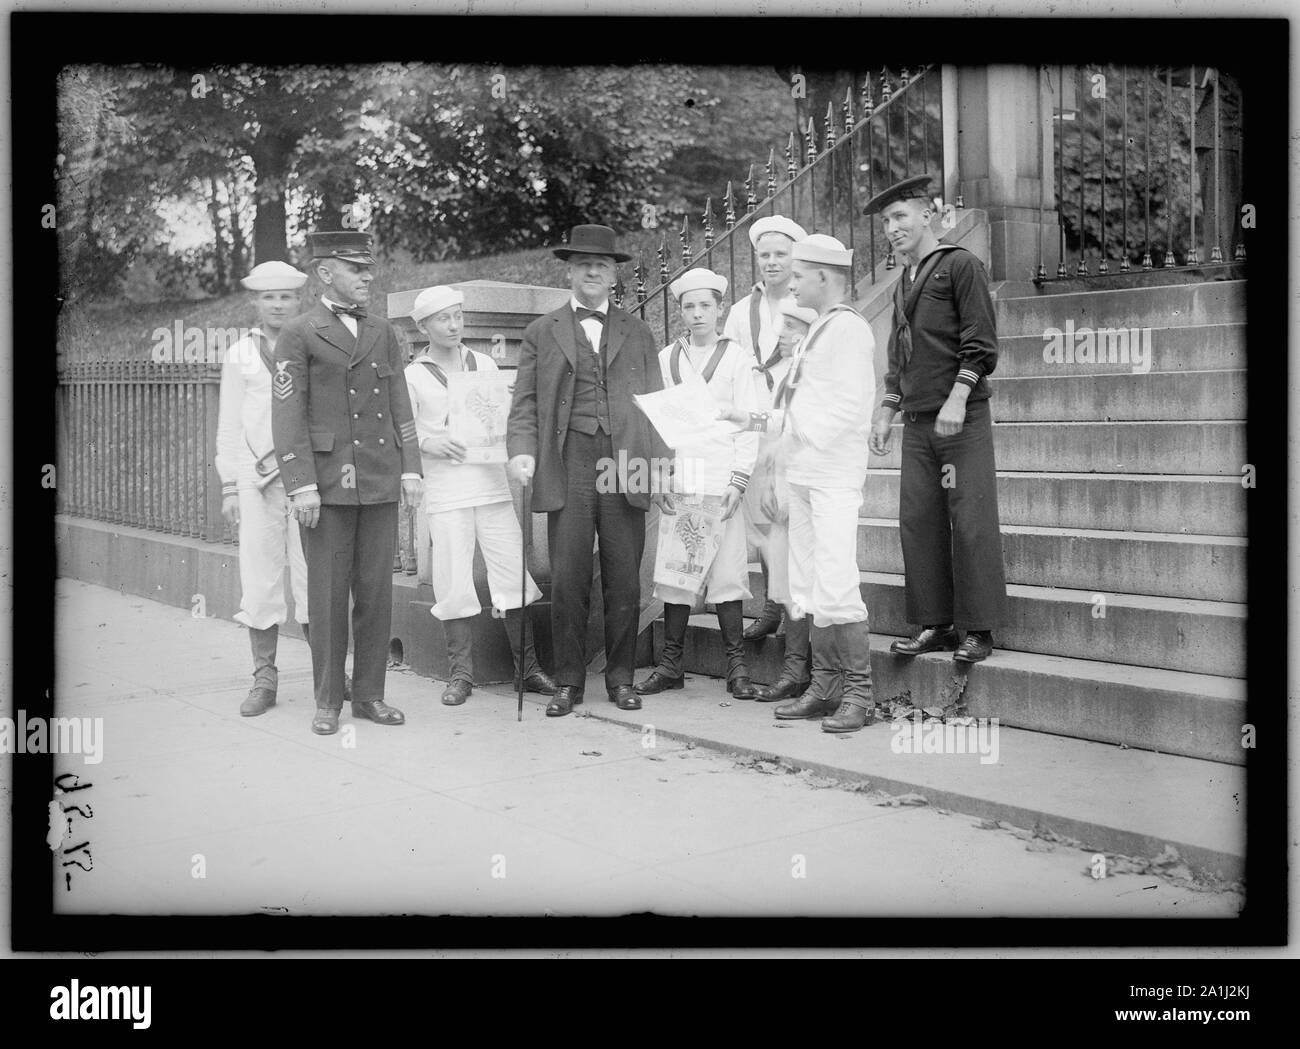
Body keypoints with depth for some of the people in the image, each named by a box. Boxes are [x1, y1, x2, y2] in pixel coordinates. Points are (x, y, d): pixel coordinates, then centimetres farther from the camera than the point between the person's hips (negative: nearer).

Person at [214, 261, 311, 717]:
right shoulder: (239, 355, 12)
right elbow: (229, 427, 12)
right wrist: (229, 487, 5)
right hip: (256, 478, 1)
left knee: (312, 574, -3)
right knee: (259, 576, 2)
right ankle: (264, 679, 11)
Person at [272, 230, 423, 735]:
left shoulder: (383, 333, 14)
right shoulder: (298, 335, -1)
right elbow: (287, 415, -6)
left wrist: (410, 468, 7)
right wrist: (301, 484, -13)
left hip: (380, 483, 4)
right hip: (327, 482, -4)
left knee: (376, 591, 6)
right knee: (328, 594, 1)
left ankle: (369, 695, 17)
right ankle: (327, 701, 12)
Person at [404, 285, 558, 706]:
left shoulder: (484, 364, 13)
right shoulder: (413, 375, 5)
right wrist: (430, 442, -16)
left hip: (491, 484, 2)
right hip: (445, 492, -2)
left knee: (512, 573, -1)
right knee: (454, 582, -2)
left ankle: (527, 667, 8)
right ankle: (460, 674, 10)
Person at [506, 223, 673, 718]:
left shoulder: (637, 333, 16)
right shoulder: (541, 332, 13)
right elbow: (525, 402, 8)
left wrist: (658, 467, 5)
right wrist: (522, 450, -10)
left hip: (626, 468, 1)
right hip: (567, 467, -1)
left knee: (624, 581, 3)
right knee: (567, 580, -2)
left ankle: (621, 677, 15)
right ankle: (568, 682, 8)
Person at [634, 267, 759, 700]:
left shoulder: (735, 356, 5)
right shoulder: (666, 357, 11)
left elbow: (747, 423, 2)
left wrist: (738, 481, -7)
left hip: (721, 476, -2)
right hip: (676, 476, 2)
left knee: (726, 568, -4)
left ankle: (736, 665, 3)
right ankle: (671, 662, 8)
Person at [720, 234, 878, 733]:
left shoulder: (848, 327, -9)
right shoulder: (817, 329, 19)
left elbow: (851, 405, -17)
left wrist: (802, 435, -15)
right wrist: (756, 420, 14)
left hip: (835, 474, -10)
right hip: (803, 473, 10)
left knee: (835, 586, -12)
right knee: (807, 589, 10)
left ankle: (859, 693, -5)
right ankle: (825, 687, 16)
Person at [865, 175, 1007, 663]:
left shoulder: (960, 265, -1)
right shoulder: (903, 284, 20)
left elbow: (981, 342, -8)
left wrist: (956, 399, -17)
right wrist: (885, 412, 17)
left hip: (963, 417, -7)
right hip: (917, 421, 7)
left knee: (971, 522, -5)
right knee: (918, 521, 3)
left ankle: (979, 630, 2)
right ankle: (934, 625, 11)